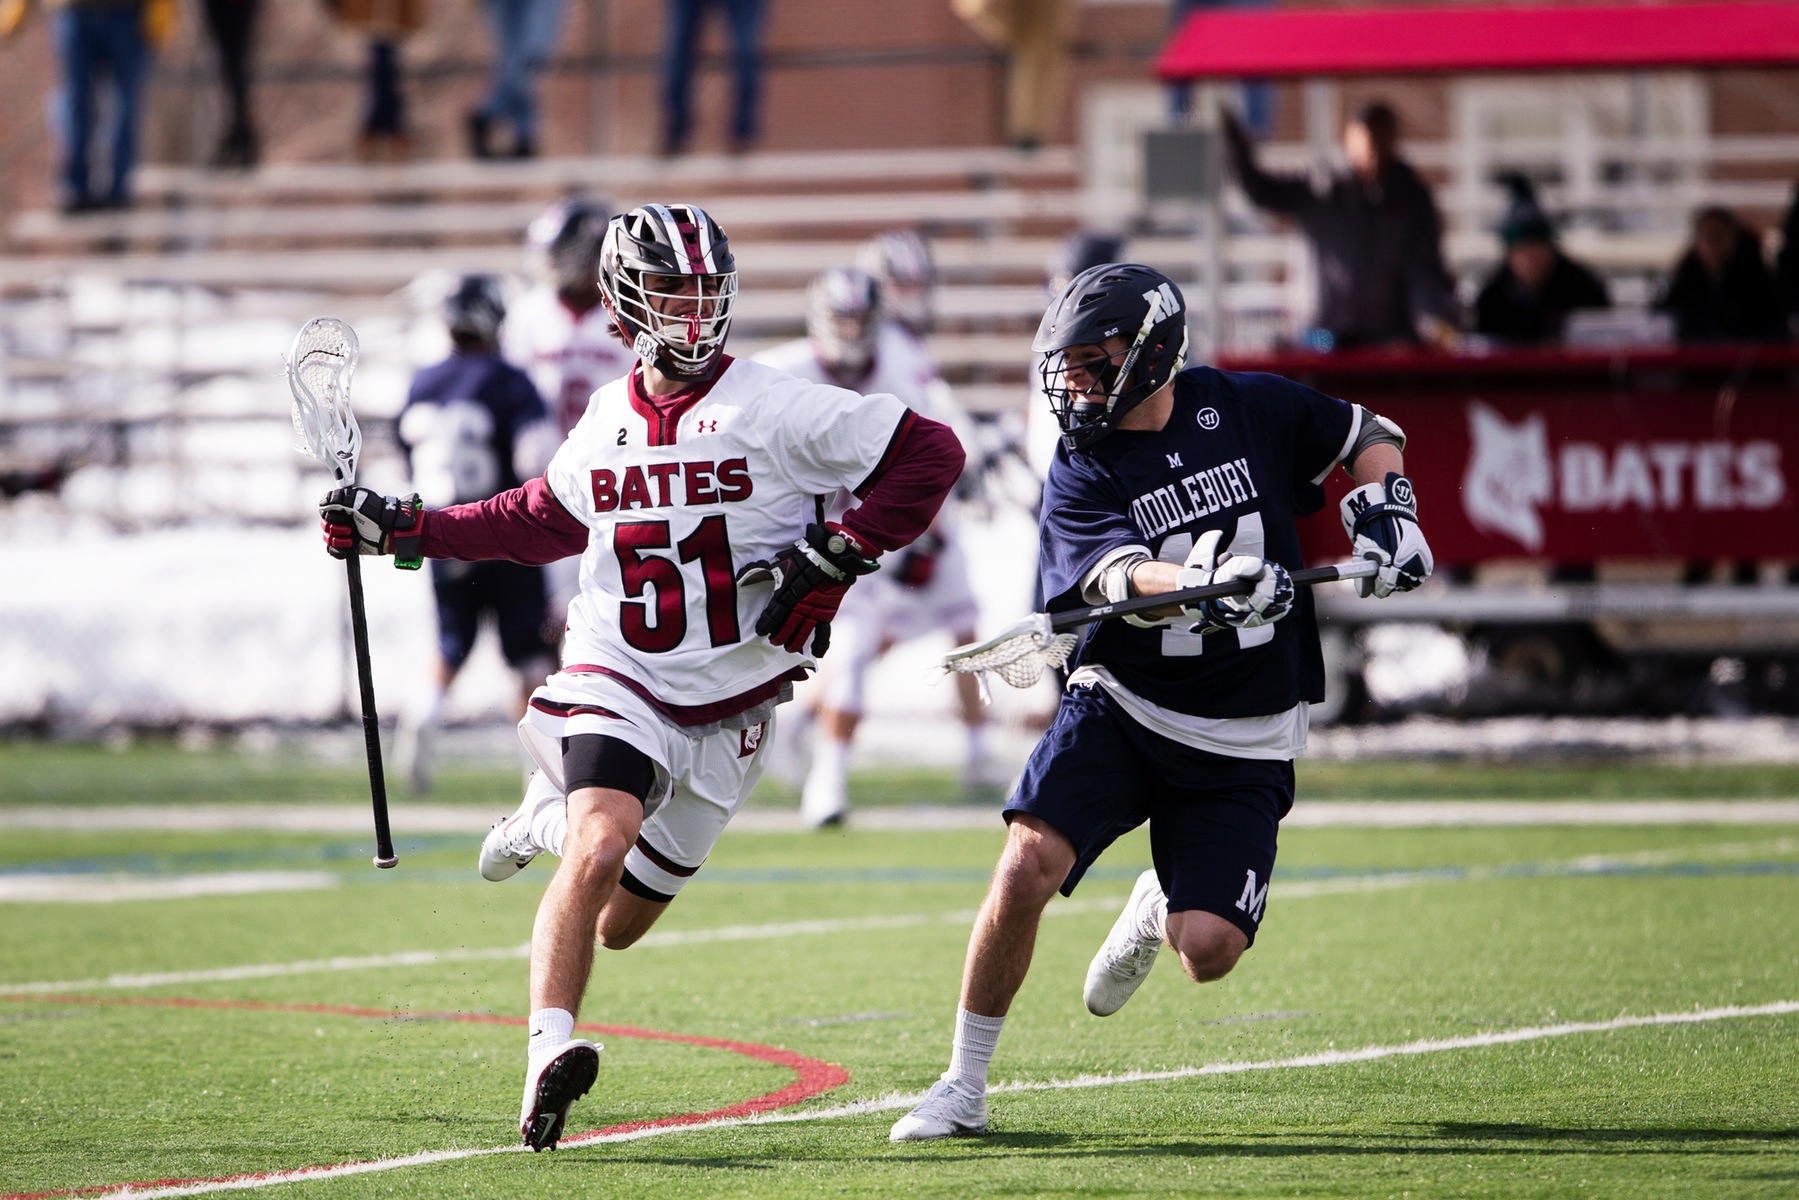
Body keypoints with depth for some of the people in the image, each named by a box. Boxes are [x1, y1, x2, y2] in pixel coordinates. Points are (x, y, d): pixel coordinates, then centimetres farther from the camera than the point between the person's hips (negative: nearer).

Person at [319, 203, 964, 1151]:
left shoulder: (775, 410, -10)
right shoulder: (606, 421, 5)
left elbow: (929, 453, -10)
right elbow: (544, 519, 23)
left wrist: (836, 558, -16)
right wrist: (407, 530, 17)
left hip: (725, 709, -1)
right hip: (616, 682, 1)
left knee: (618, 922, 11)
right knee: (600, 849, -29)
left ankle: (556, 820, 44)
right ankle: (548, 1058, -32)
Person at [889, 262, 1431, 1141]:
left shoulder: (1249, 410, -2)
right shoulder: (1083, 474, -7)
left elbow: (1370, 435, 13)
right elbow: (1122, 578, -26)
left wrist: (1383, 515, -6)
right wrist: (1202, 586, -46)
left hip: (1241, 741, 0)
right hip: (1121, 705, 0)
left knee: (1208, 951, -12)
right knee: (1025, 869, -23)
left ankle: (1156, 908, 29)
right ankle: (964, 1088, -5)